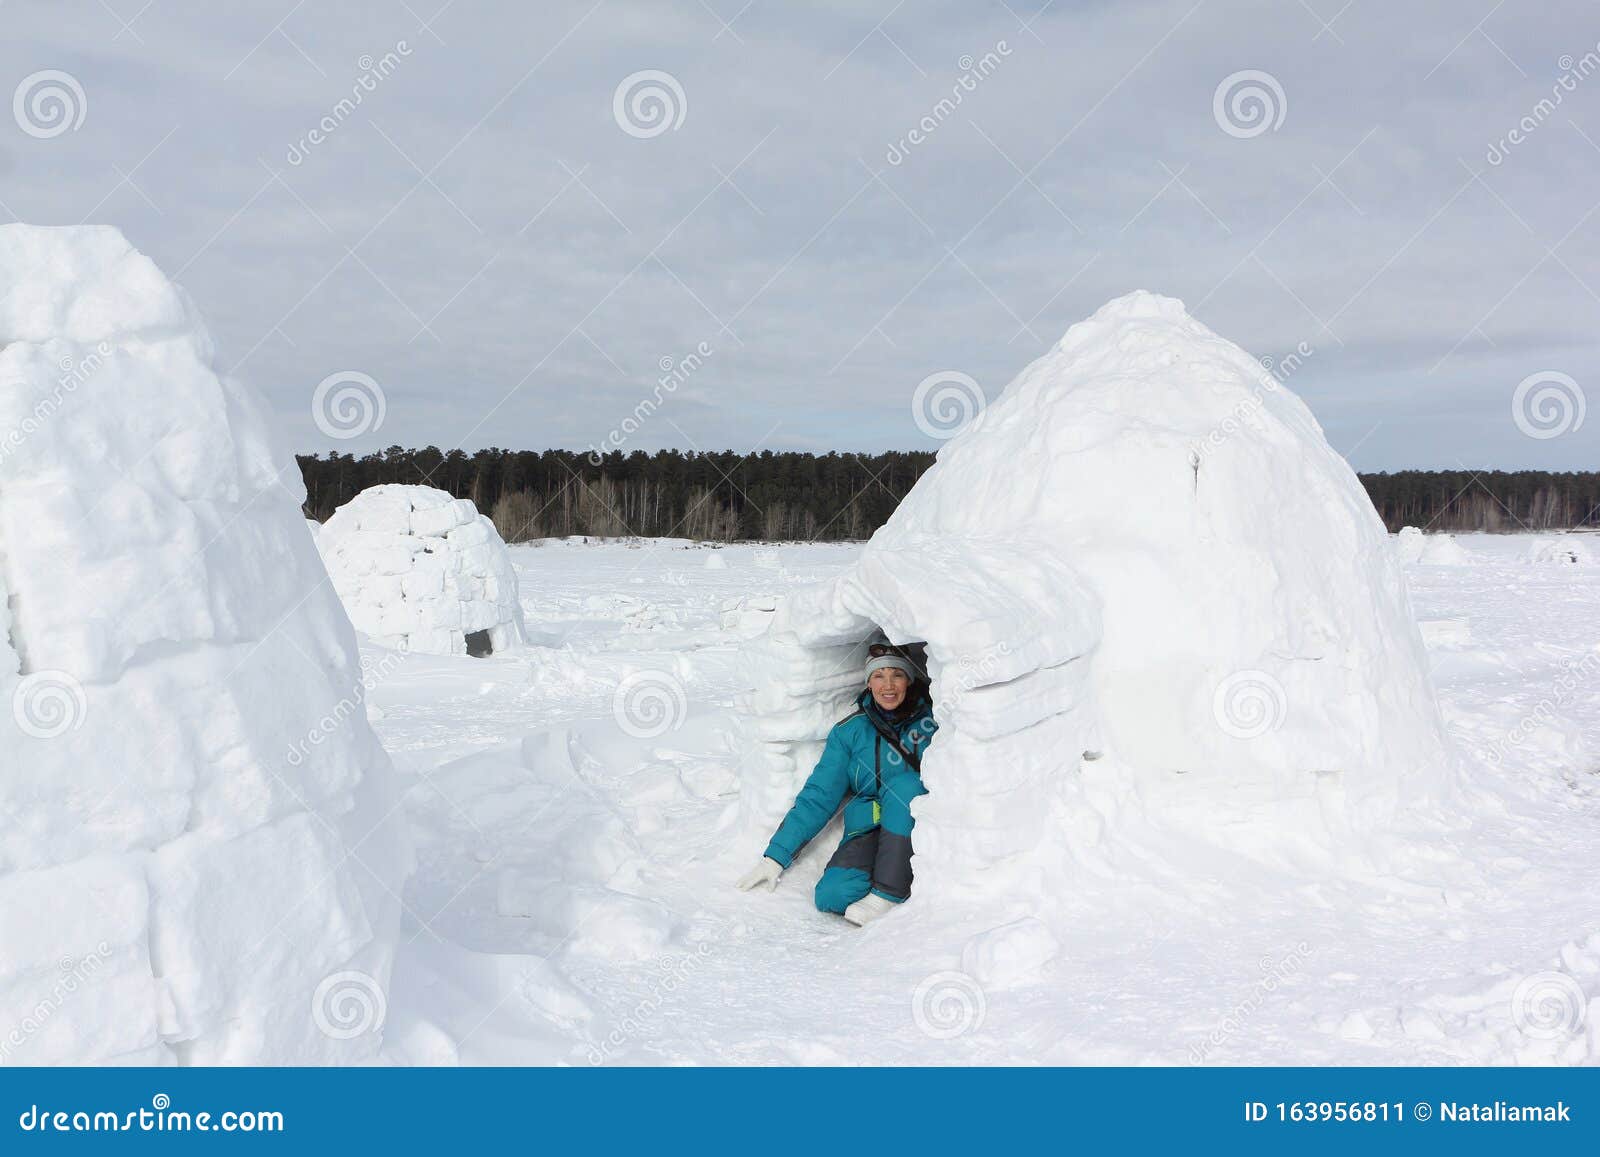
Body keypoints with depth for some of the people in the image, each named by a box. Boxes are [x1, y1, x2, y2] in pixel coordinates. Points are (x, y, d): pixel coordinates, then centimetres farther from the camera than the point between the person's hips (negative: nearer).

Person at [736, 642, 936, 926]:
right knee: (832, 895, -28)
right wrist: (776, 856, -4)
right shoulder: (850, 731, 6)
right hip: (869, 830, 1)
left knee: (904, 784, -33)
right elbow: (818, 796, 3)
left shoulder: (932, 719, 2)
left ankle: (888, 892, -27)